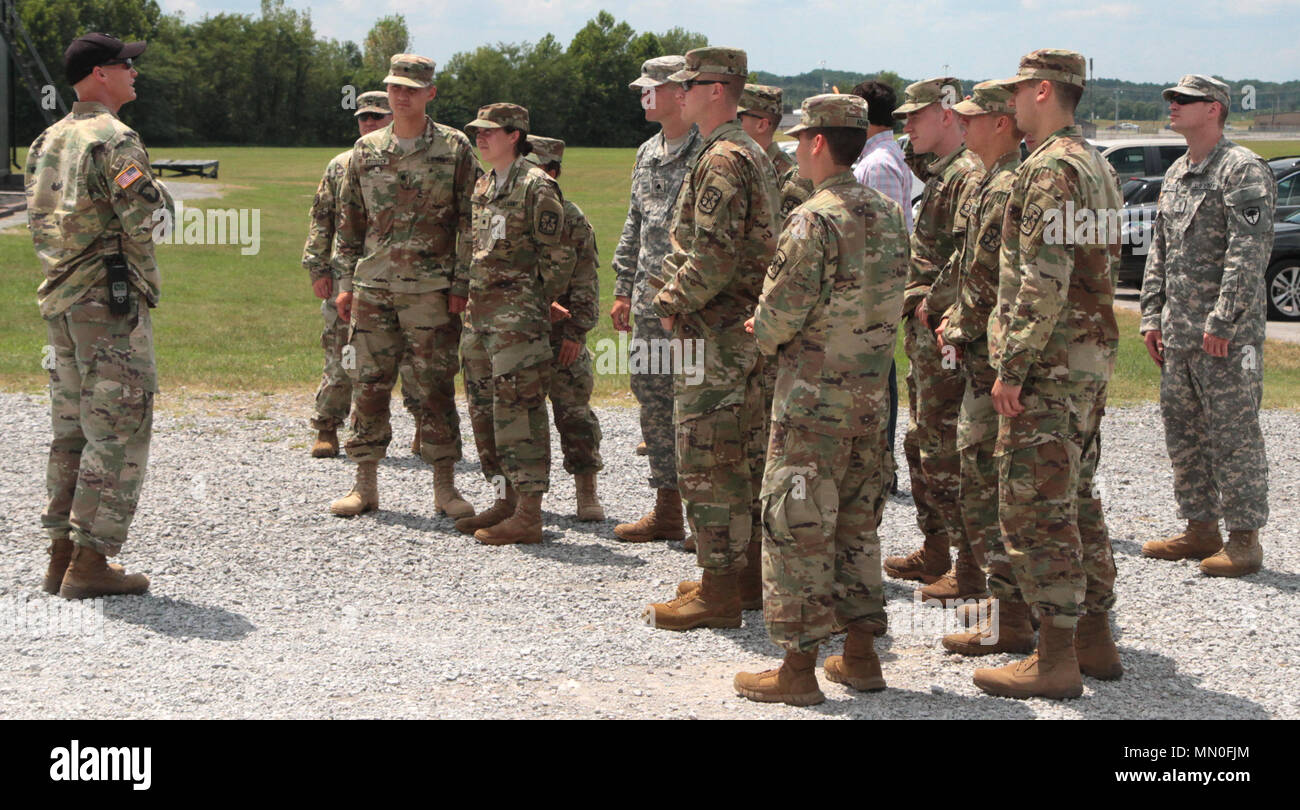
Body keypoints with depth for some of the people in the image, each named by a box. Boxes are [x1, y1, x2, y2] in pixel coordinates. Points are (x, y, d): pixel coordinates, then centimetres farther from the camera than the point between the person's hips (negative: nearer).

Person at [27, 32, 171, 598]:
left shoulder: (46, 142, 14)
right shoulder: (114, 139, -13)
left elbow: (38, 222, 17)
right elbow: (142, 219, -21)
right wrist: (156, 193, -3)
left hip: (60, 301, 9)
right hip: (111, 300, -9)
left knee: (71, 432, 14)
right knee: (118, 433, -4)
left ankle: (62, 553, 17)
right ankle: (91, 563, -4)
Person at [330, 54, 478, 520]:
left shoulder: (454, 148, 2)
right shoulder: (366, 150, 10)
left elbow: (469, 222, 1)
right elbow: (350, 220, 15)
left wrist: (460, 285, -6)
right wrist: (345, 283, 9)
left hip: (431, 290, -3)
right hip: (372, 288, 3)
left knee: (436, 388, 0)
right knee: (369, 386, 4)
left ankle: (445, 489, 8)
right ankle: (365, 485, 13)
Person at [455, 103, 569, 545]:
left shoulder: (537, 186, -8)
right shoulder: (482, 187, 17)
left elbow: (555, 257, -8)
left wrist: (540, 308, -4)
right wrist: (469, 300, 19)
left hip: (517, 314, -9)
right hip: (479, 312, 9)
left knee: (519, 409, -9)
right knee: (484, 408, 11)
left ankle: (529, 514, -7)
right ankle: (506, 500, 21)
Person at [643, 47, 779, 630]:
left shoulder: (722, 160, -16)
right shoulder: (753, 155, 17)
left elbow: (713, 254, -24)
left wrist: (675, 303, -10)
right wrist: (681, 297, 16)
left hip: (717, 332, -11)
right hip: (747, 325, 11)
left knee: (707, 459, -7)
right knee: (747, 454, 14)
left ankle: (719, 592, -4)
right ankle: (750, 573, 22)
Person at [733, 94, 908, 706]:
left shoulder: (814, 220, -17)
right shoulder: (888, 214, 8)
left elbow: (781, 313, -18)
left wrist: (764, 334, 3)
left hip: (813, 394, -8)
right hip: (873, 389, 8)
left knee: (795, 525, 0)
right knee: (856, 522, 16)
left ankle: (799, 666, 3)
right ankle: (860, 654, 21)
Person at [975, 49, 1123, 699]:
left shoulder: (1049, 169, -16)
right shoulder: (1098, 167, 16)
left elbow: (1043, 281, -23)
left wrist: (1011, 368, -20)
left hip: (1049, 363, -10)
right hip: (1094, 356, 10)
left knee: (1035, 507, -6)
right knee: (1076, 500, 16)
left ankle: (1054, 659, -3)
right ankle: (1096, 640, 22)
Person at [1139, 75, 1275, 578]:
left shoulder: (1243, 170, -10)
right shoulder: (1176, 174, 16)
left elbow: (1250, 253, -18)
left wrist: (1222, 321, -21)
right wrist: (1152, 315, 13)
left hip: (1227, 333, -9)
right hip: (1177, 333, 9)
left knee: (1233, 434, -4)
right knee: (1183, 432, 13)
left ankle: (1245, 540, 2)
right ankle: (1201, 529, 23)